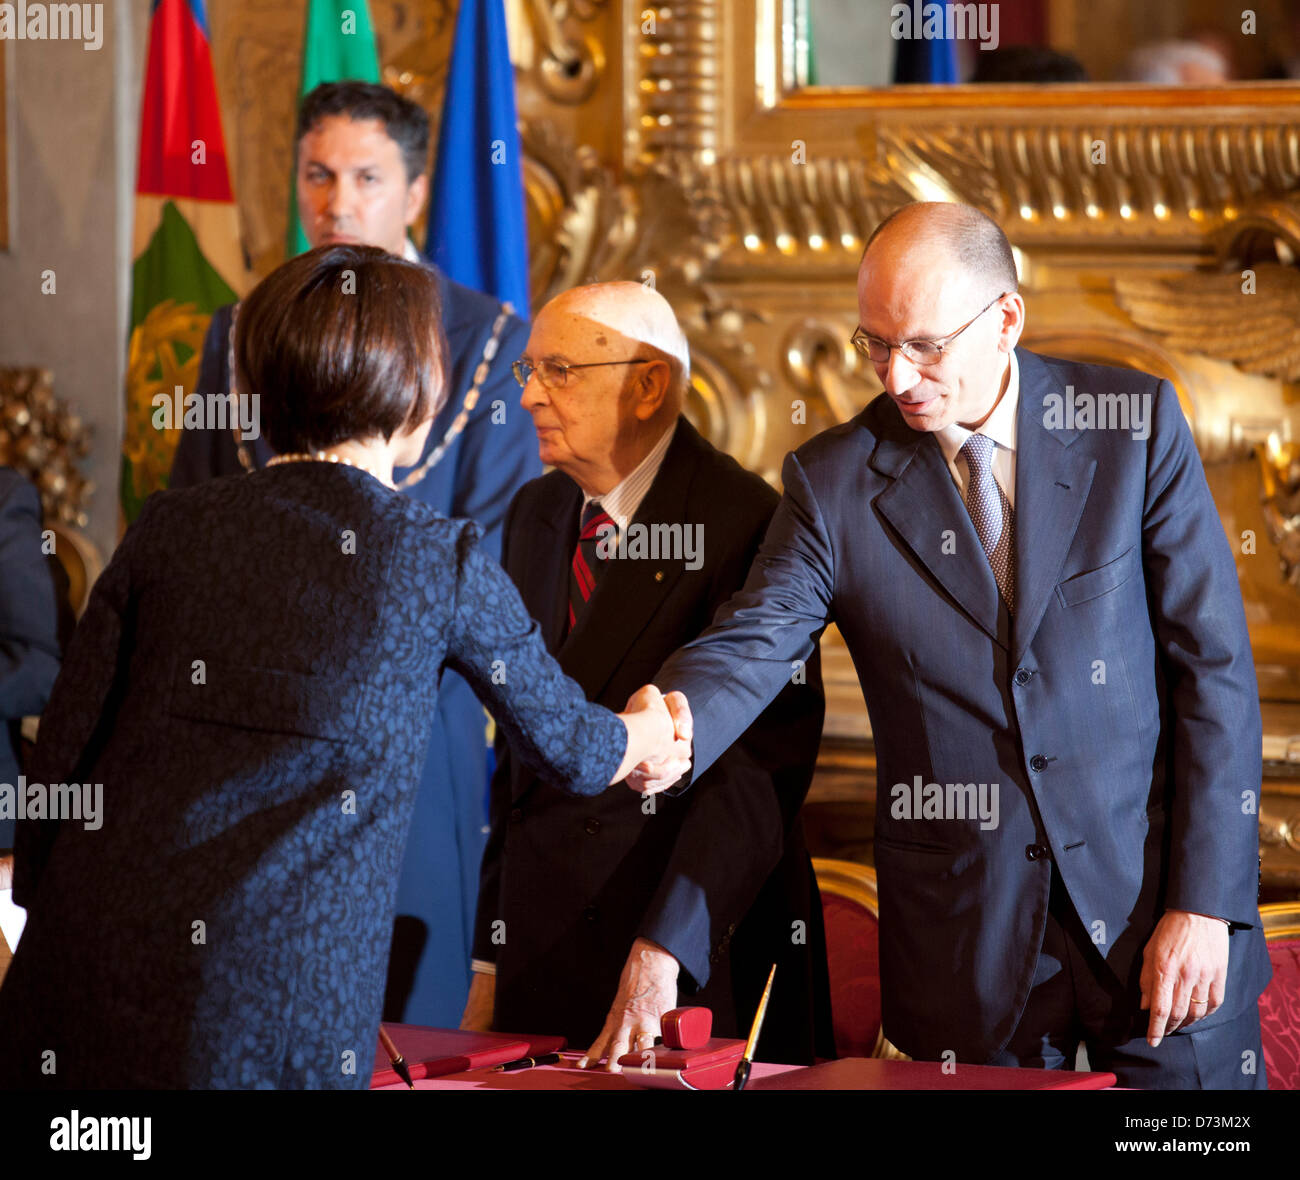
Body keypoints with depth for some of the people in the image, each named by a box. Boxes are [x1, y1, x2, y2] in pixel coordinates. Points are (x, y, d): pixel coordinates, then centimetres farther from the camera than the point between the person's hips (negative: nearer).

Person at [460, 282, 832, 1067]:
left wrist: (663, 951, -28)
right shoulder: (536, 516, 12)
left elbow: (760, 770, -20)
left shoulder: (747, 523, -12)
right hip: (542, 957, 6)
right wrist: (492, 960, 11)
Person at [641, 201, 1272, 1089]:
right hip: (968, 941, 1)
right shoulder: (834, 480, 0)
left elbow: (1216, 665, -3)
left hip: (1153, 898, -1)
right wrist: (665, 734, -34)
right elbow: (750, 646, -10)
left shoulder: (1136, 425, -3)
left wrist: (1204, 904, -8)